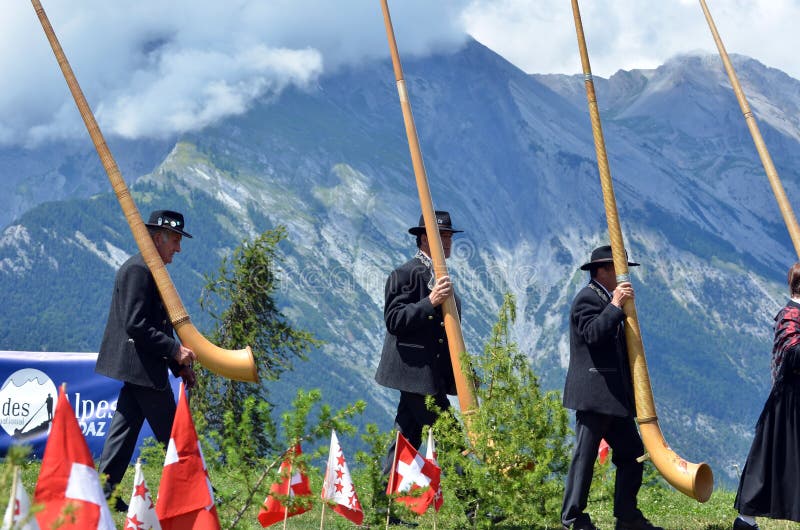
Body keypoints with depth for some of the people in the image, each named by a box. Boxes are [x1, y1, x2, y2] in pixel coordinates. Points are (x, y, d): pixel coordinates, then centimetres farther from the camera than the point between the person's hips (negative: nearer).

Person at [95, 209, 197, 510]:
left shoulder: (148, 270, 19)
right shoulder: (137, 270, -14)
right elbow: (136, 325, -22)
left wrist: (179, 367, 17)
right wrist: (175, 350, -18)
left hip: (138, 369, 10)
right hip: (141, 368, -10)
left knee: (124, 430, 9)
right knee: (172, 437, -1)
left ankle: (105, 493, 10)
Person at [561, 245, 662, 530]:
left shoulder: (610, 300, 23)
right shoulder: (587, 298, -8)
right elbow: (592, 333, -25)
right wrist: (616, 305, -24)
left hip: (616, 395, 10)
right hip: (593, 394, -10)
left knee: (632, 452, 8)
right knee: (585, 455, -6)